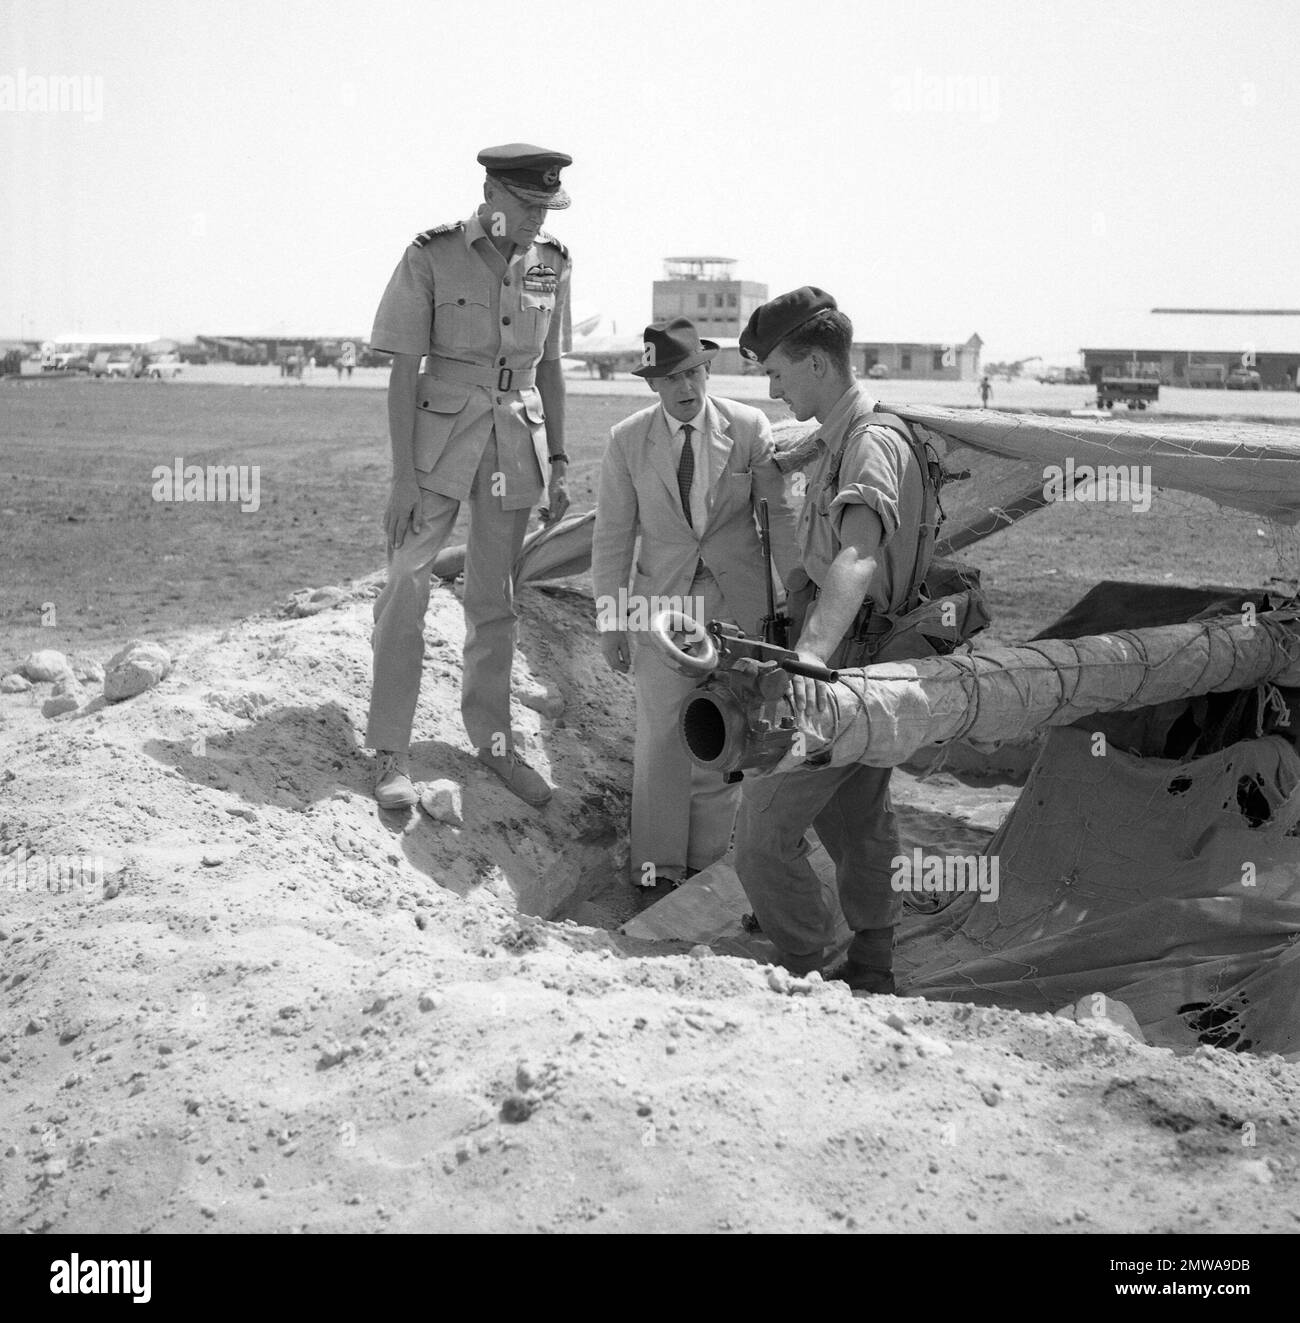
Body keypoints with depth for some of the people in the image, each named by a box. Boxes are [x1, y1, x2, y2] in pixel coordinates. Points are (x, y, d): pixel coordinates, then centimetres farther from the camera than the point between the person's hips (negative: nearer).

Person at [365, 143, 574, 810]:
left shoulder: (551, 262, 3)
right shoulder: (431, 258, -10)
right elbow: (403, 371, -10)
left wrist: (558, 462, 9)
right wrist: (403, 476, -14)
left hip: (517, 441, 4)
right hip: (440, 435, -4)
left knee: (493, 599, 12)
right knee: (405, 588, -8)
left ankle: (492, 739, 23)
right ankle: (390, 752, 0)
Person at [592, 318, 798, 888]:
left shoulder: (750, 428, -6)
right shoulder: (627, 441, -5)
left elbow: (782, 513, 1)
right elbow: (612, 536, 1)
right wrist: (610, 619, 1)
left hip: (738, 597, 0)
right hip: (664, 595, 0)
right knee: (661, 730, 0)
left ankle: (707, 852, 21)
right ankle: (658, 857, 14)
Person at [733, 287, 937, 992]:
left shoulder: (872, 445, -22)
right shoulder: (836, 440, 11)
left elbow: (857, 557, -42)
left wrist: (810, 653, -57)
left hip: (846, 663, -11)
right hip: (845, 659, 11)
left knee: (763, 836, -8)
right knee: (856, 821, 21)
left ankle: (811, 977, 5)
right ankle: (872, 974, 35)